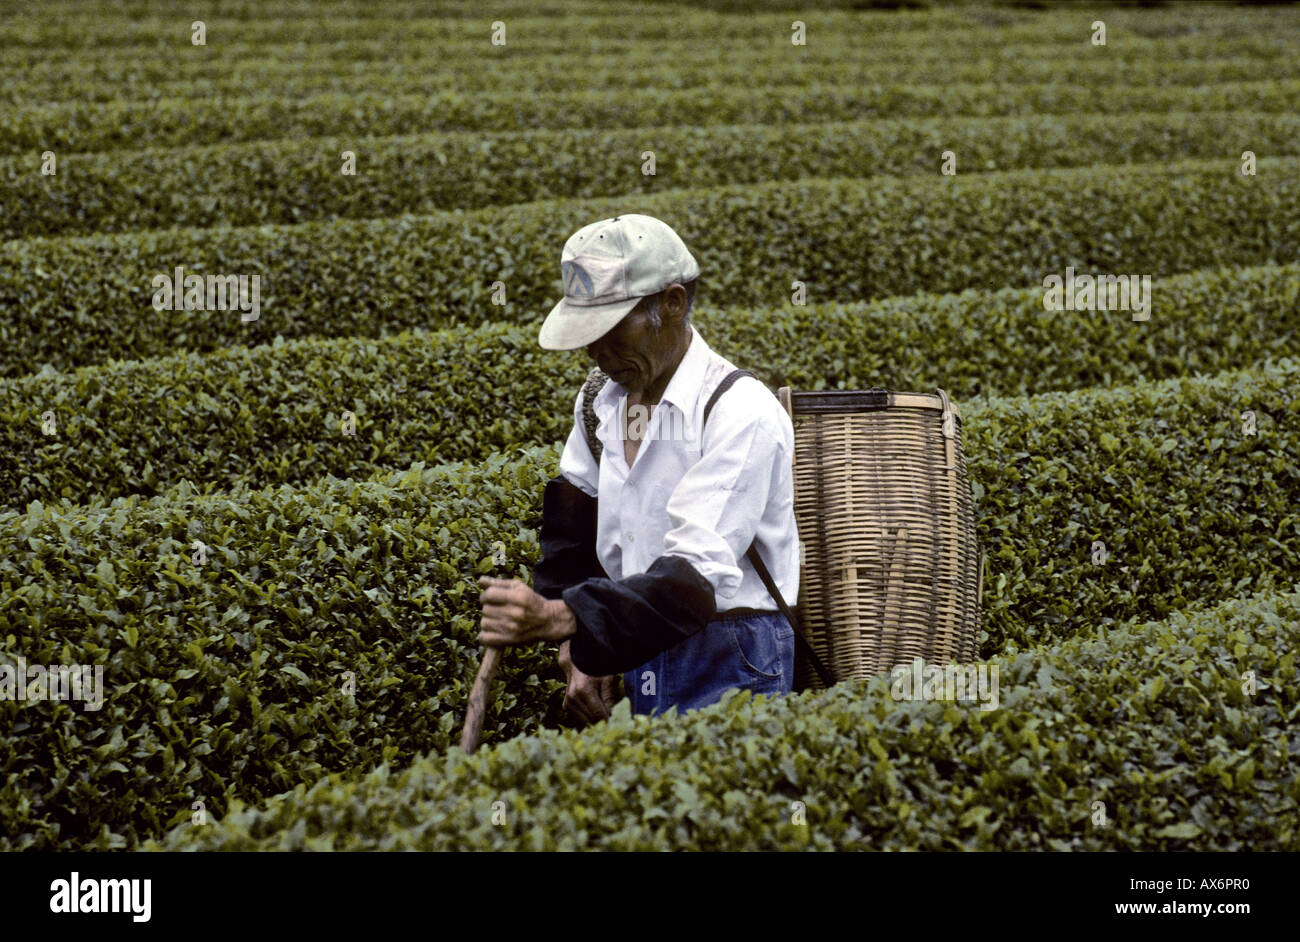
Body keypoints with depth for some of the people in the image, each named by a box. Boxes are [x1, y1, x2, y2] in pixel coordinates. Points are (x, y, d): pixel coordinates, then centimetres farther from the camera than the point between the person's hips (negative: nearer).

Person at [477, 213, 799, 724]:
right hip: (639, 672, 6)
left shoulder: (743, 413, -16)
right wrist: (581, 654, -7)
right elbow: (571, 537, 8)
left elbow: (696, 575, -25)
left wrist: (557, 617, -33)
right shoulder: (599, 404, 8)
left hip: (728, 672, -6)